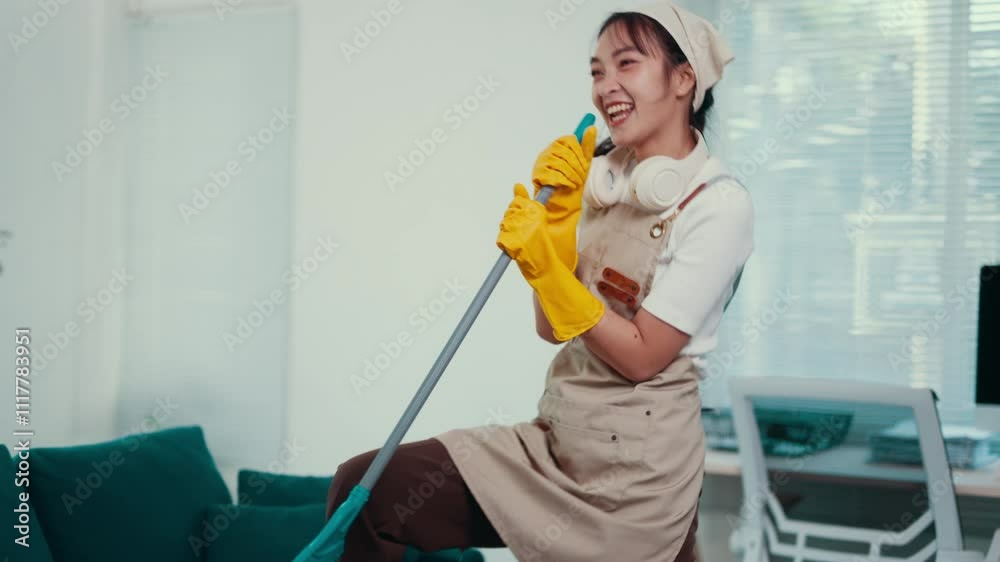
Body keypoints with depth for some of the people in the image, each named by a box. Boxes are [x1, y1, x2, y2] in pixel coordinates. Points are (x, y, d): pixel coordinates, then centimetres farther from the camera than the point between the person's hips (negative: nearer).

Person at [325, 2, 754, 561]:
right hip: (555, 439, 6)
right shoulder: (600, 174, 7)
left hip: (636, 463, -6)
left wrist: (545, 267, -19)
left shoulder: (720, 204, -12)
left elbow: (642, 356, -15)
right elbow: (552, 327, 3)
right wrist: (559, 214, -7)